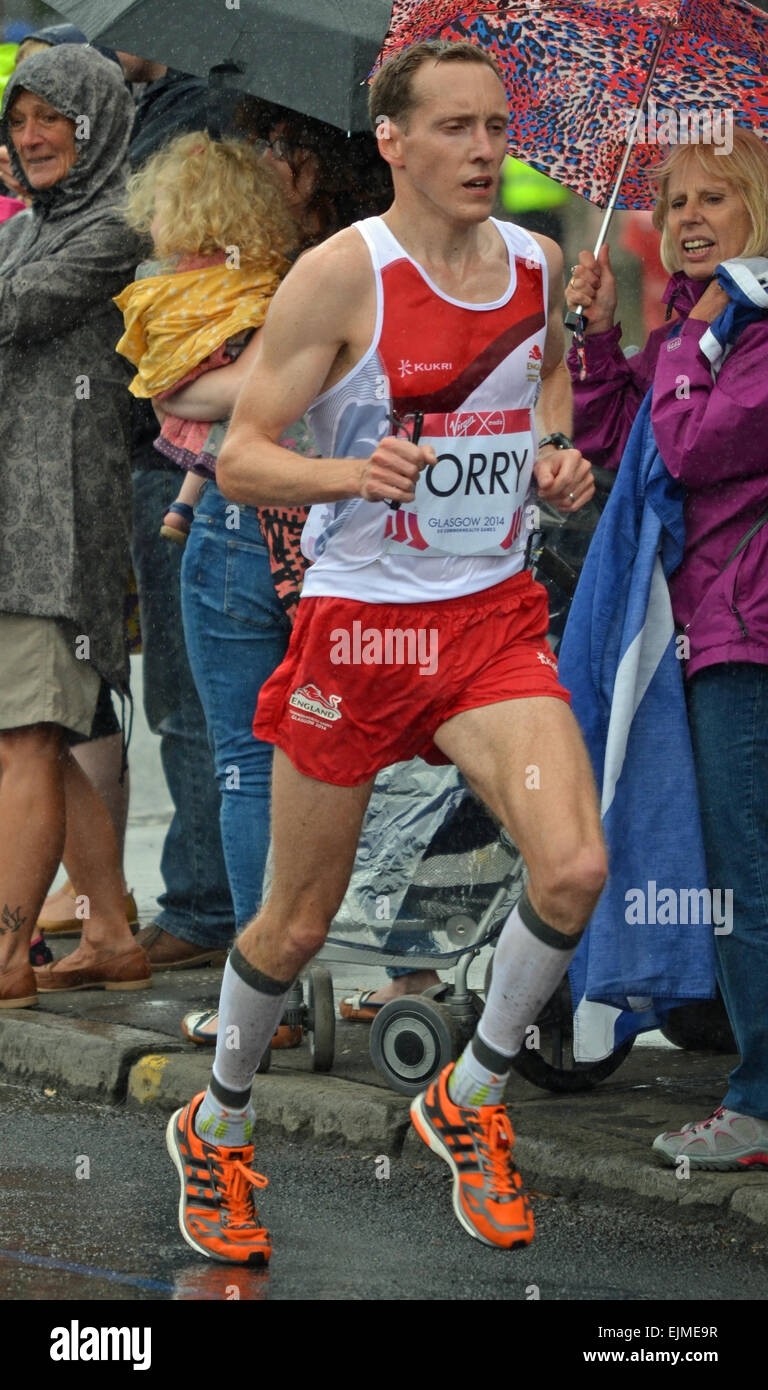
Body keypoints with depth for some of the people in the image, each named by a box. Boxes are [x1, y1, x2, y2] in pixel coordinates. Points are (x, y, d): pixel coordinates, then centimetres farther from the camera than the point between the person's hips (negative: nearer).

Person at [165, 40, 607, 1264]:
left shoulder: (538, 265, 2)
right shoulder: (340, 275, -13)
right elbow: (239, 460, -12)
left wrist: (557, 451, 4)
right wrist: (350, 473, -31)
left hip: (494, 619, 4)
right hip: (357, 621, -3)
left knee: (574, 871, -18)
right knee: (298, 924, 8)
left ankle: (470, 1102, 7)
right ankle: (217, 1130, 36)